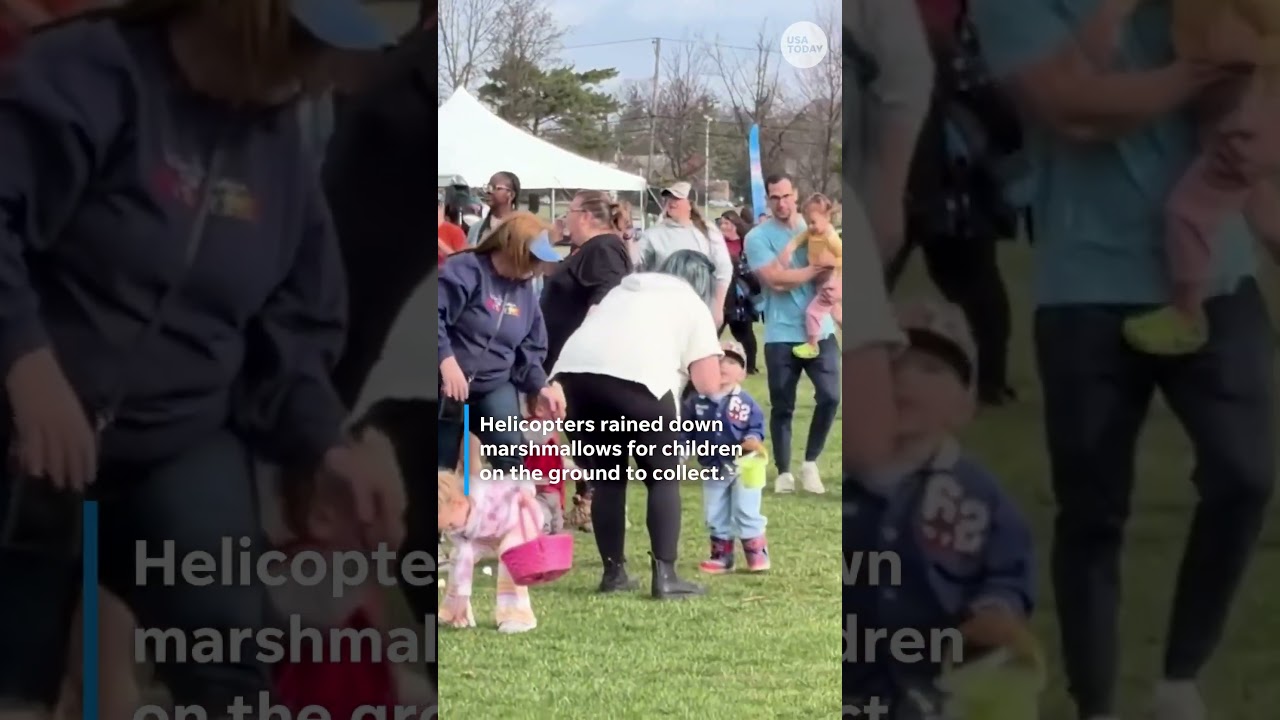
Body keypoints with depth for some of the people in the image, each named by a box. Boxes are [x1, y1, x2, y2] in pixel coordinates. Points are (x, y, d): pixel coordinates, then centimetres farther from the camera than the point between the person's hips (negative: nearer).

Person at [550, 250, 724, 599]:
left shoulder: (625, 289, 39)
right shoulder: (693, 305, 22)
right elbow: (709, 384, 12)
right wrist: (687, 365, 34)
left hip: (574, 371, 5)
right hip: (636, 377, -5)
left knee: (606, 477, 20)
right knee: (663, 477, 10)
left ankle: (613, 573, 20)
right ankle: (665, 576, 2)